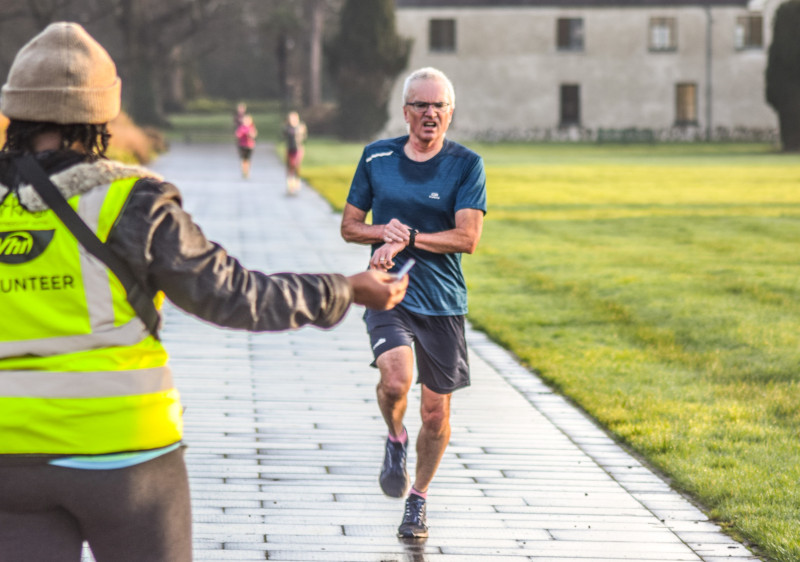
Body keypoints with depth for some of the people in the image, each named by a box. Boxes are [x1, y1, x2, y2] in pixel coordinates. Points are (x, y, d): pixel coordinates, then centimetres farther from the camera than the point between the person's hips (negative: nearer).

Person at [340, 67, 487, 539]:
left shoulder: (466, 165, -2)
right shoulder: (376, 158, 5)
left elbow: (468, 238, -11)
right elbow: (349, 226, 11)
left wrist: (408, 239, -17)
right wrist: (384, 232, -10)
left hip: (443, 303, 0)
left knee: (436, 412, 7)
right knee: (396, 380, -28)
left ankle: (418, 500, 31)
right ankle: (395, 441, 6)